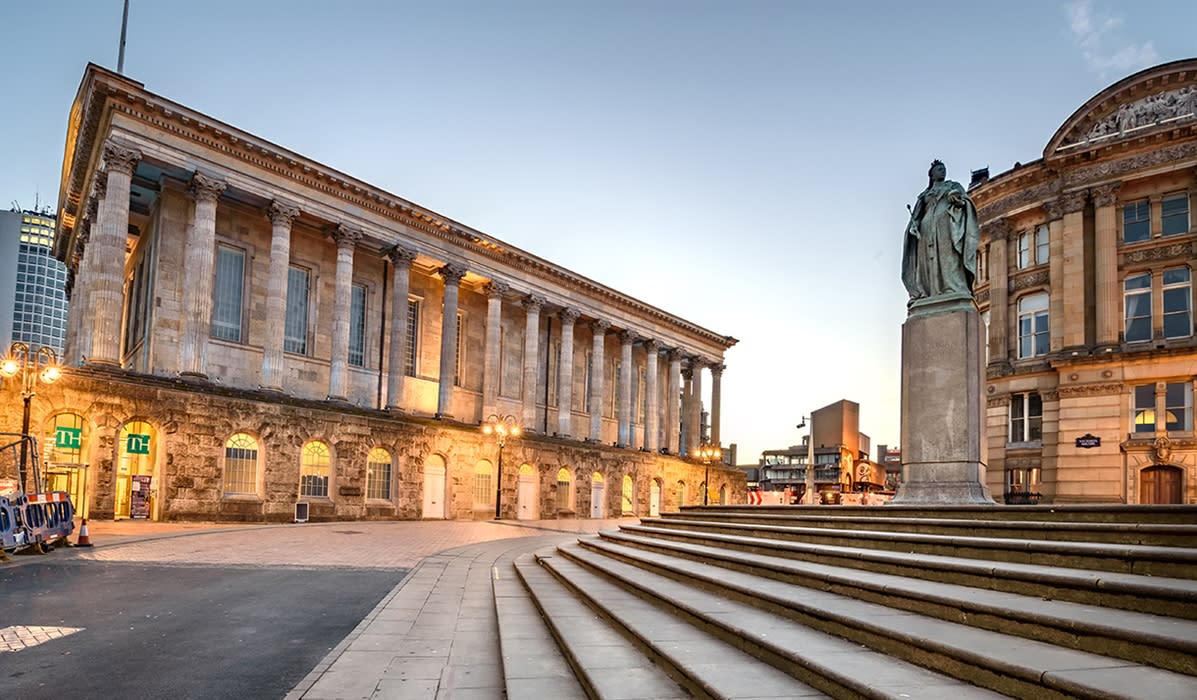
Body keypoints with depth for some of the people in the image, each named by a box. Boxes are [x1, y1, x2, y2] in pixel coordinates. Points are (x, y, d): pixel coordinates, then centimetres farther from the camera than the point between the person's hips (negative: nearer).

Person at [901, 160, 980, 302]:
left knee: (949, 256, -21)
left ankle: (954, 289, -35)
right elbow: (918, 216, 19)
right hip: (928, 227, 3)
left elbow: (966, 200, 8)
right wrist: (915, 225, -4)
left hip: (947, 223, -2)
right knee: (930, 260, -13)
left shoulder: (954, 186, 24)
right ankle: (935, 295, -23)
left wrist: (958, 200, -15)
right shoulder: (925, 194, 29)